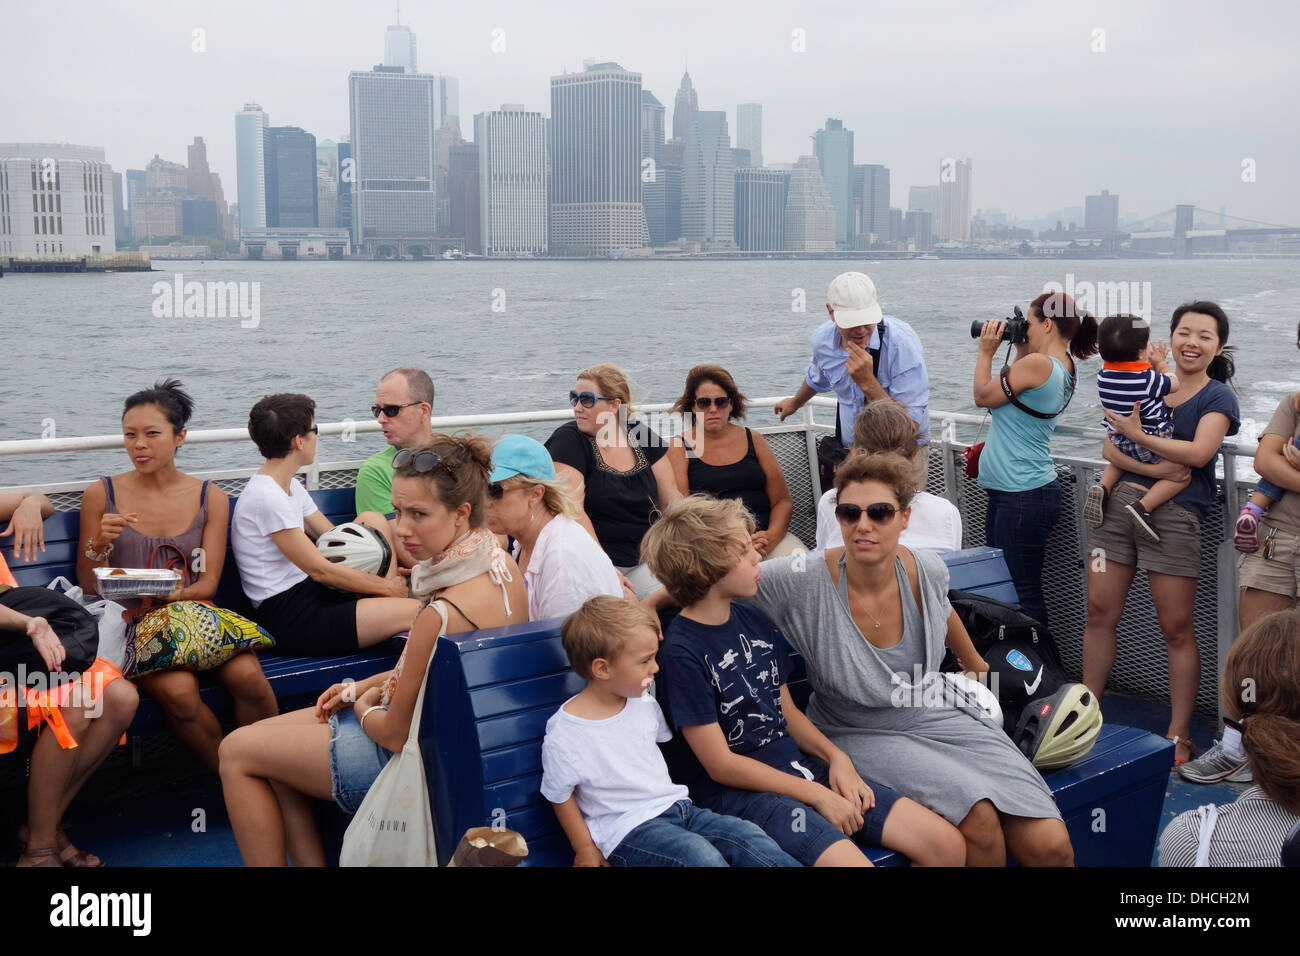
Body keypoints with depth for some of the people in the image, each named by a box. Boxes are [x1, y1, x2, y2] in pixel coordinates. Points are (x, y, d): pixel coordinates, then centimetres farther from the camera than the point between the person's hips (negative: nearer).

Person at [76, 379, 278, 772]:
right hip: (131, 621, -1)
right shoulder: (101, 495, 5)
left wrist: (173, 595, -17)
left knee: (247, 675, -29)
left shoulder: (210, 498, 8)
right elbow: (87, 586, 7)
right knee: (178, 689, -32)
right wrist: (100, 544, -13)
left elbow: (207, 582, 5)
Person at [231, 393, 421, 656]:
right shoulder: (266, 497, -18)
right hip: (290, 621, -11)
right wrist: (386, 586, -10)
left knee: (373, 520, 8)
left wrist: (391, 573, 2)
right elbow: (319, 569, -18)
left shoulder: (291, 487, 14)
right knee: (415, 611, -26)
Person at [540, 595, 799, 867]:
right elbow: (560, 796, -3)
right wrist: (586, 850, 0)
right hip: (625, 831, -7)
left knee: (750, 837, -15)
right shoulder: (563, 735, -14)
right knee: (699, 853, -31)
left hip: (675, 806, 7)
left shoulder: (644, 704, 5)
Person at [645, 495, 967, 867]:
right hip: (737, 789, -7)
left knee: (948, 844, -4)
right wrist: (817, 795, -13)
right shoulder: (680, 651, -15)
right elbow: (721, 765, -14)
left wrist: (836, 757, -2)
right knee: (853, 860, -30)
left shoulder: (754, 620, 8)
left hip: (800, 766, 7)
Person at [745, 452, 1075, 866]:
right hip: (861, 735, -4)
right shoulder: (803, 581, -22)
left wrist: (975, 664, 34)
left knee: (1052, 846, -13)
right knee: (980, 817, -28)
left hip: (935, 716, 4)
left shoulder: (927, 571, -8)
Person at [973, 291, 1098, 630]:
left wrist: (986, 351, 2)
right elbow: (1016, 393, 20)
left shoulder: (1037, 364, -18)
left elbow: (983, 396, -8)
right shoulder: (1064, 368, 11)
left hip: (1022, 497, -11)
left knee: (1024, 590, -5)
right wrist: (1021, 349, 14)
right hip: (1007, 492, 11)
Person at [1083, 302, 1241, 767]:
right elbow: (1111, 447, 4)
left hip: (1174, 515, -4)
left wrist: (1137, 435, -12)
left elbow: (1198, 453, -16)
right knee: (1100, 612, 6)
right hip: (1121, 502, 4)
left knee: (1176, 628, 0)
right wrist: (1150, 468, -13)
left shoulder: (1218, 397, 1)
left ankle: (1179, 736, 11)